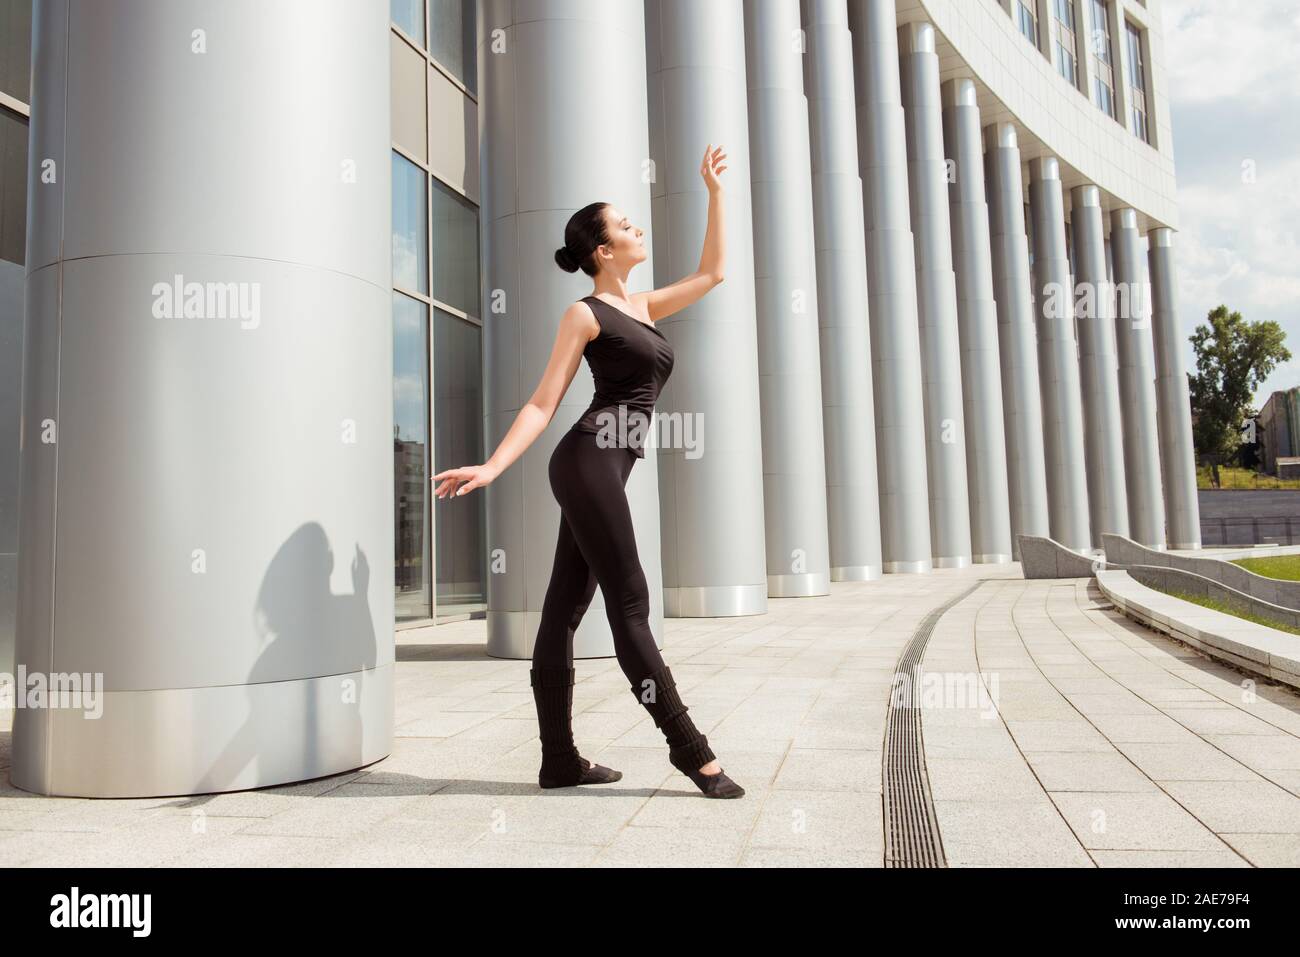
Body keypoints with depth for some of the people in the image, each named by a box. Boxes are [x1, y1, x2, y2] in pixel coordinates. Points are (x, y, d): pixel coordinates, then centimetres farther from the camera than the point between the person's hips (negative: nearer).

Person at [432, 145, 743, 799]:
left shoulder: (642, 306, 21)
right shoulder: (584, 315, -1)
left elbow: (712, 272, 28)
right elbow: (543, 403, -5)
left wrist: (714, 191, 27)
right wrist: (492, 466, -15)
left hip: (605, 470, 8)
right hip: (588, 462, -8)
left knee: (565, 610, 6)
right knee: (630, 605, -6)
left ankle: (559, 760, 9)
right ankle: (689, 747, 0)